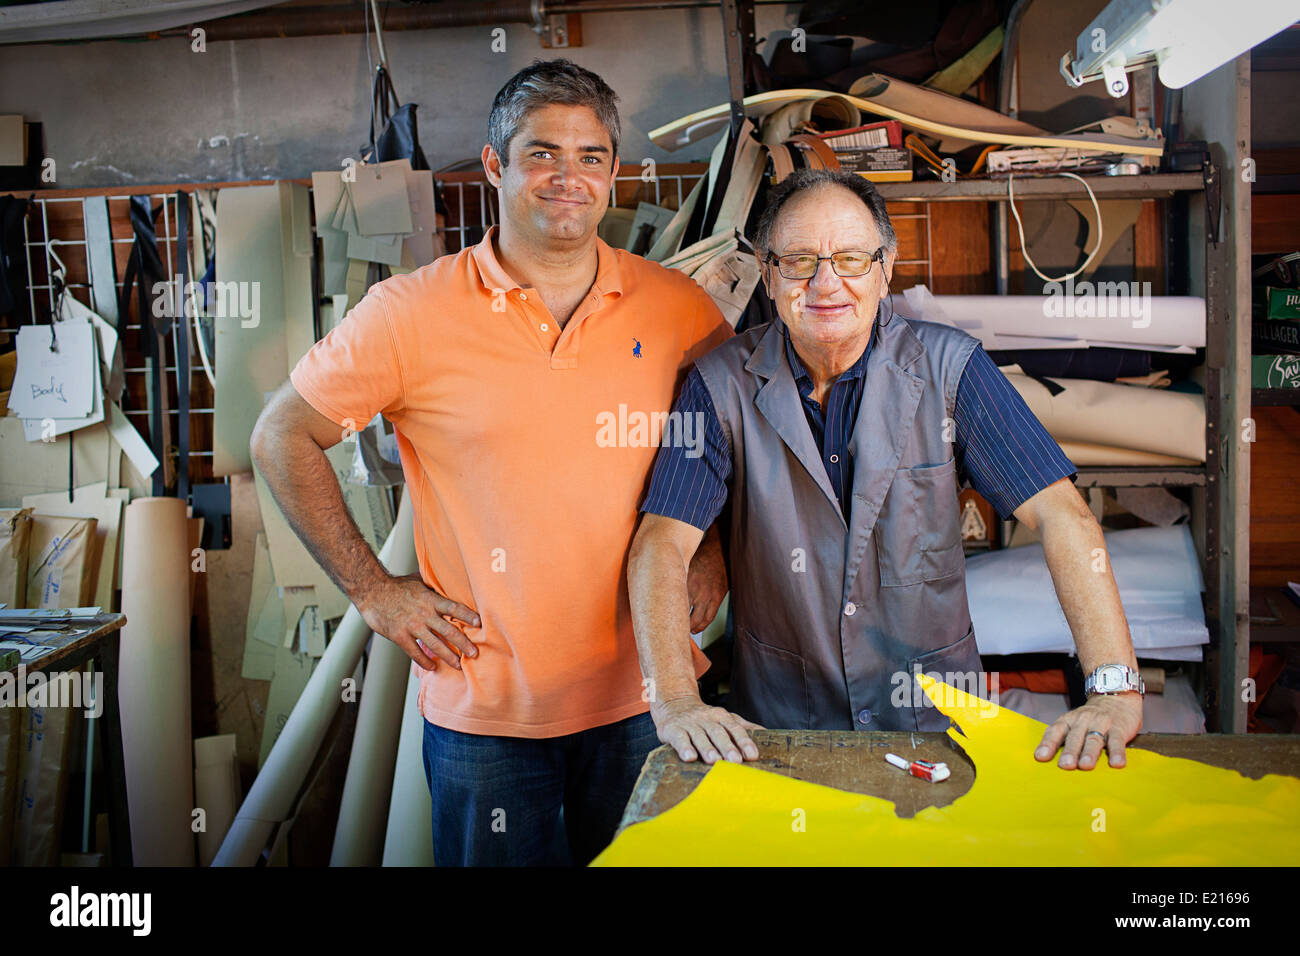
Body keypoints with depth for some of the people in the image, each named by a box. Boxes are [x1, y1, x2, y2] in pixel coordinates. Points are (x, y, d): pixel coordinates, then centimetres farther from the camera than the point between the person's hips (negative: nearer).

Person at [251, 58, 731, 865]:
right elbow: (283, 438, 0)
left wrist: (714, 548, 3)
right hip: (485, 707, -2)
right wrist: (372, 588, -4)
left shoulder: (679, 307, -1)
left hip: (641, 699, 3)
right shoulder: (412, 312, -8)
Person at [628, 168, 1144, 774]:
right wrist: (675, 701, -27)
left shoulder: (948, 366, -6)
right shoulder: (723, 383, -5)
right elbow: (662, 542, -12)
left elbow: (1061, 514, -12)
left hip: (934, 716, 0)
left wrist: (1115, 687, -24)